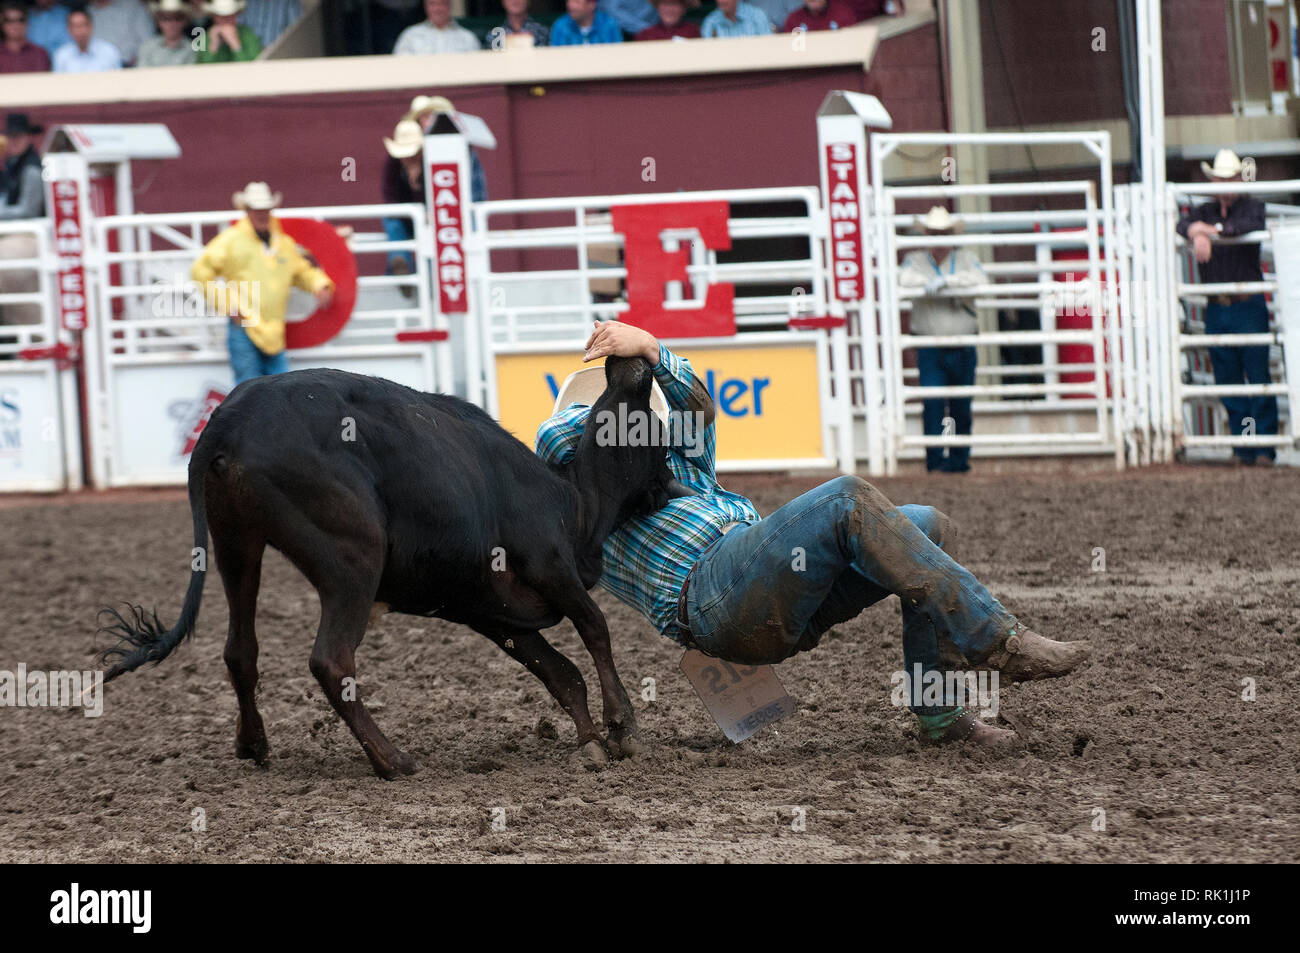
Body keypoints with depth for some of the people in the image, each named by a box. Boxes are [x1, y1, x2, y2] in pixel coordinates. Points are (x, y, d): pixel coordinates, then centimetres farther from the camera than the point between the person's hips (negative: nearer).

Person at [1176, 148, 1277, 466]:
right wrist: (1197, 235, -29)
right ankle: (1242, 447, 10)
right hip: (1216, 310, 4)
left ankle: (1264, 446, -5)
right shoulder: (1205, 211, 12)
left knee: (1258, 377, -7)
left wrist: (1215, 229, -27)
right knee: (1227, 381, 5)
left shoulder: (1252, 207, 2)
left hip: (1249, 307, -4)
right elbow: (1183, 224, -7)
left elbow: (1254, 225, -20)